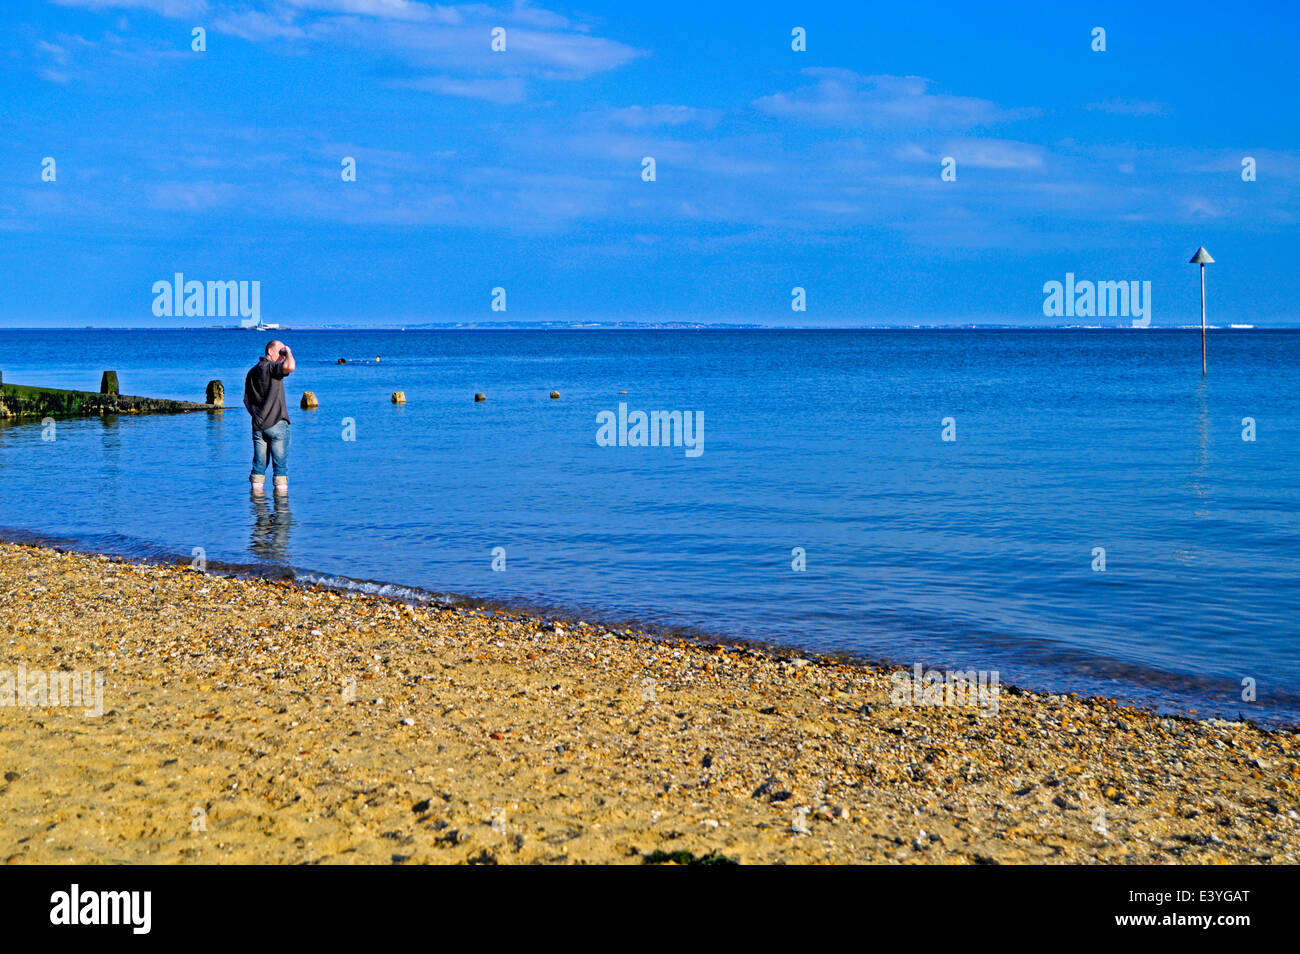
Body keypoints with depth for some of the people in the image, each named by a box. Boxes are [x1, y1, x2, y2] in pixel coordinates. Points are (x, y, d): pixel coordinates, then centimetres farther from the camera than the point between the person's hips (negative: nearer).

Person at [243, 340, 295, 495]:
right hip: (276, 424, -7)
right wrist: (288, 352, -11)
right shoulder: (271, 367, -10)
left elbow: (247, 400, 19)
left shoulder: (251, 372, 15)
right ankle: (281, 491, -3)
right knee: (280, 464, -1)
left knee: (259, 463, 9)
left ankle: (257, 490, 8)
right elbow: (290, 367, -30)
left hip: (258, 424, 7)